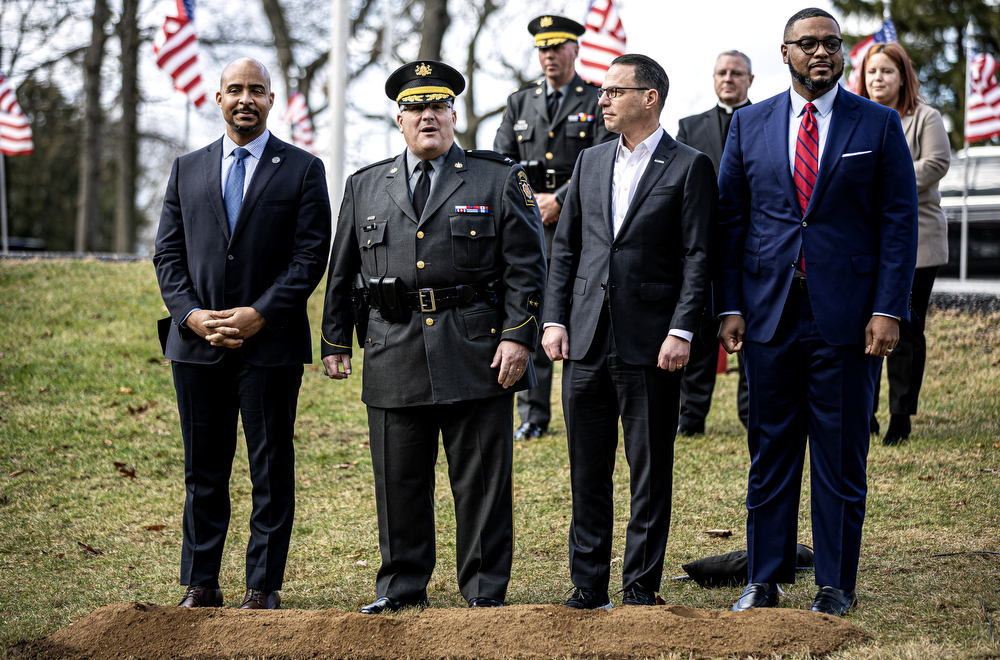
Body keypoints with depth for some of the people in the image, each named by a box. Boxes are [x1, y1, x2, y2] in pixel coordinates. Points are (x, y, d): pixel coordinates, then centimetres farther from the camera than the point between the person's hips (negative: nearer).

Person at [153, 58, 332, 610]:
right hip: (197, 342, 3)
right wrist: (192, 314, -7)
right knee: (203, 468, 7)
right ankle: (200, 584, 13)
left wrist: (260, 314, -14)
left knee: (271, 469, 1)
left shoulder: (302, 169, 3)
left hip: (271, 344, -3)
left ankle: (263, 586, 7)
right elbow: (168, 253, 10)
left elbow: (311, 254, -4)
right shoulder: (187, 170, 13)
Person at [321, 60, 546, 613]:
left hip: (477, 355, -2)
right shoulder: (365, 187, 14)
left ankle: (484, 592, 11)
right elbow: (341, 273, 17)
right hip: (394, 356, 2)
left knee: (482, 481, 1)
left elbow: (525, 266, 1)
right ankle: (401, 587, 19)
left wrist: (518, 337, -8)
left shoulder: (500, 180, 6)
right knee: (399, 482, 6)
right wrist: (335, 343, 12)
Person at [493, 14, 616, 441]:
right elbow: (501, 162, 11)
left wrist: (558, 201, -12)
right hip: (528, 225, 3)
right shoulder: (520, 102, 15)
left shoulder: (598, 102, 3)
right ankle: (533, 415, 4)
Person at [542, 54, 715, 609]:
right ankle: (588, 589, 16)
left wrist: (681, 332, -14)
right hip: (586, 340, 5)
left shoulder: (689, 167, -3)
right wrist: (554, 320, 6)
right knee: (587, 472, 9)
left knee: (650, 474, 2)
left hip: (650, 345, -5)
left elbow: (698, 258, -7)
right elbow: (564, 248, 15)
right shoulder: (590, 163, 13)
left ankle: (641, 591, 9)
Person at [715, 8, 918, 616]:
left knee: (842, 457, 3)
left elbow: (899, 222, 0)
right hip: (770, 313, 2)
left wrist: (889, 310, -8)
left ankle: (837, 585, 11)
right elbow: (730, 218, 9)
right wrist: (730, 306, 1)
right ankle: (764, 580, 15)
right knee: (770, 452, 7)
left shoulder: (878, 125, 3)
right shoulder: (751, 124, 8)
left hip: (847, 316, -2)